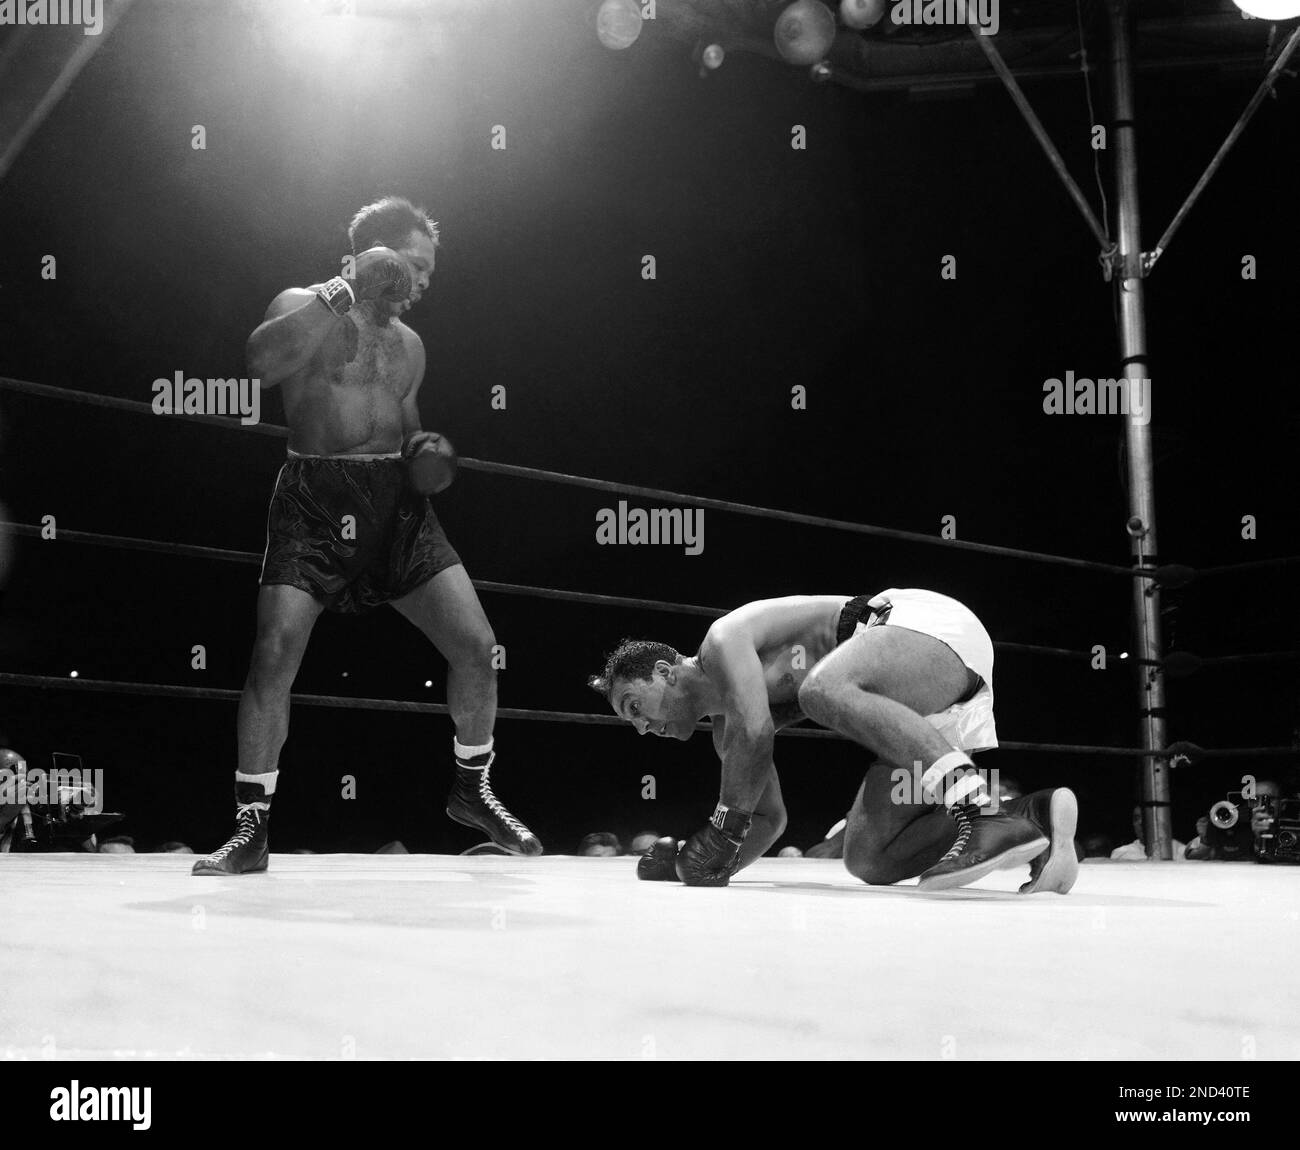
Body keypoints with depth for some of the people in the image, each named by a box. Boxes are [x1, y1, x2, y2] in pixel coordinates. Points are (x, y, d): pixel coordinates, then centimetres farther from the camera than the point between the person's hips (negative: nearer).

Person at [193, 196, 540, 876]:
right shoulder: (304, 307, -1)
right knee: (274, 655, -13)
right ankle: (251, 830, 0)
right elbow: (262, 361, -23)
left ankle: (472, 792, 19)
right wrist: (345, 292, -22)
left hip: (396, 501, 5)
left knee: (476, 646, -3)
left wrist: (425, 454, 6)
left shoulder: (408, 344, 18)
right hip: (314, 501, -5)